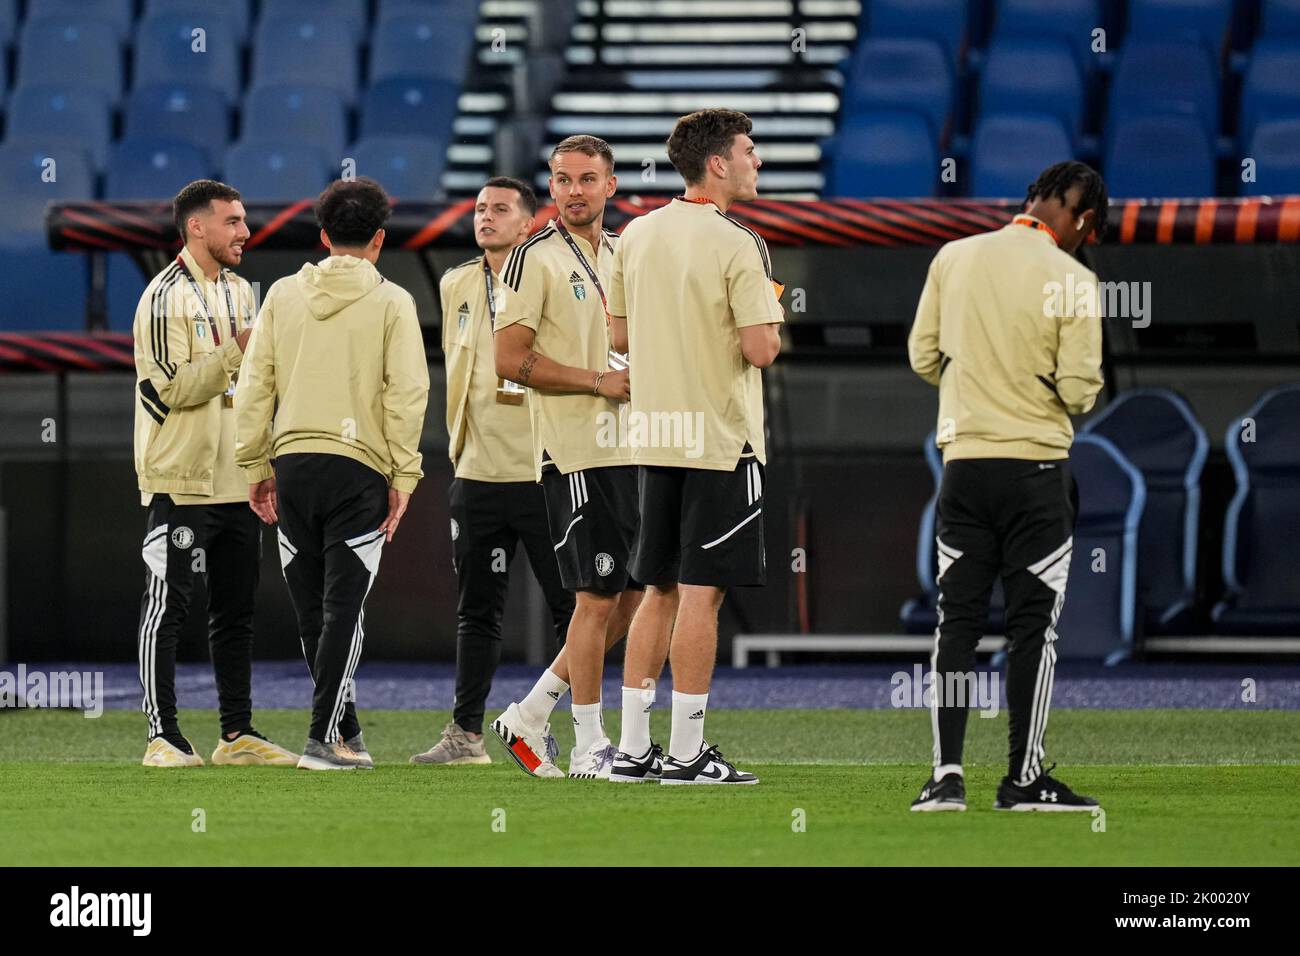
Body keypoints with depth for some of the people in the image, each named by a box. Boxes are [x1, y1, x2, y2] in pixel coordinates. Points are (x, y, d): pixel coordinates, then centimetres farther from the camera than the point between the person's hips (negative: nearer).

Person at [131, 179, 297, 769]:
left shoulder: (239, 292, 16)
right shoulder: (166, 297, -10)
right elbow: (173, 388, -17)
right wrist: (237, 351, -22)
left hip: (234, 480, 8)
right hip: (179, 478, -8)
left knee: (235, 608, 9)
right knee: (167, 604, -4)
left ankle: (237, 733, 13)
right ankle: (163, 736, -2)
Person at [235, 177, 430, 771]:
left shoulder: (284, 295, 8)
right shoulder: (390, 303, 0)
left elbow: (254, 386, 7)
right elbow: (407, 392, -7)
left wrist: (256, 465, 12)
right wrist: (402, 476, -2)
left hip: (292, 462, 3)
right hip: (358, 466, -3)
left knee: (312, 607, 12)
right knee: (343, 607, -2)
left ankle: (346, 729, 20)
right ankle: (324, 738, -9)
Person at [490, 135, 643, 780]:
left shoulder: (623, 255, 16)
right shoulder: (537, 259, -7)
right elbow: (509, 359, -13)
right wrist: (599, 380, -15)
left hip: (629, 449, 8)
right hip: (575, 453, -8)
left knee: (630, 595, 8)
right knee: (599, 597, -6)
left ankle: (528, 718, 19)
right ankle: (589, 747, 4)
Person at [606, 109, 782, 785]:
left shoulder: (637, 236, 8)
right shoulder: (736, 246, -13)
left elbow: (621, 334, 14)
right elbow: (760, 349, -17)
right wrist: (770, 319, 3)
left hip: (654, 439, 7)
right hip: (721, 439, -7)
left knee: (659, 593, 12)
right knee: (701, 594, -3)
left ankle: (632, 748, 12)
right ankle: (686, 753, -2)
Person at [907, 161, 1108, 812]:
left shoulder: (953, 258, 2)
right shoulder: (1072, 280, -9)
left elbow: (923, 356, 8)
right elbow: (1079, 391, -11)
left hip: (963, 462, 3)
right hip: (1037, 466, -3)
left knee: (957, 620, 7)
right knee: (1033, 624, 3)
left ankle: (946, 775, 2)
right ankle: (1024, 779, 4)